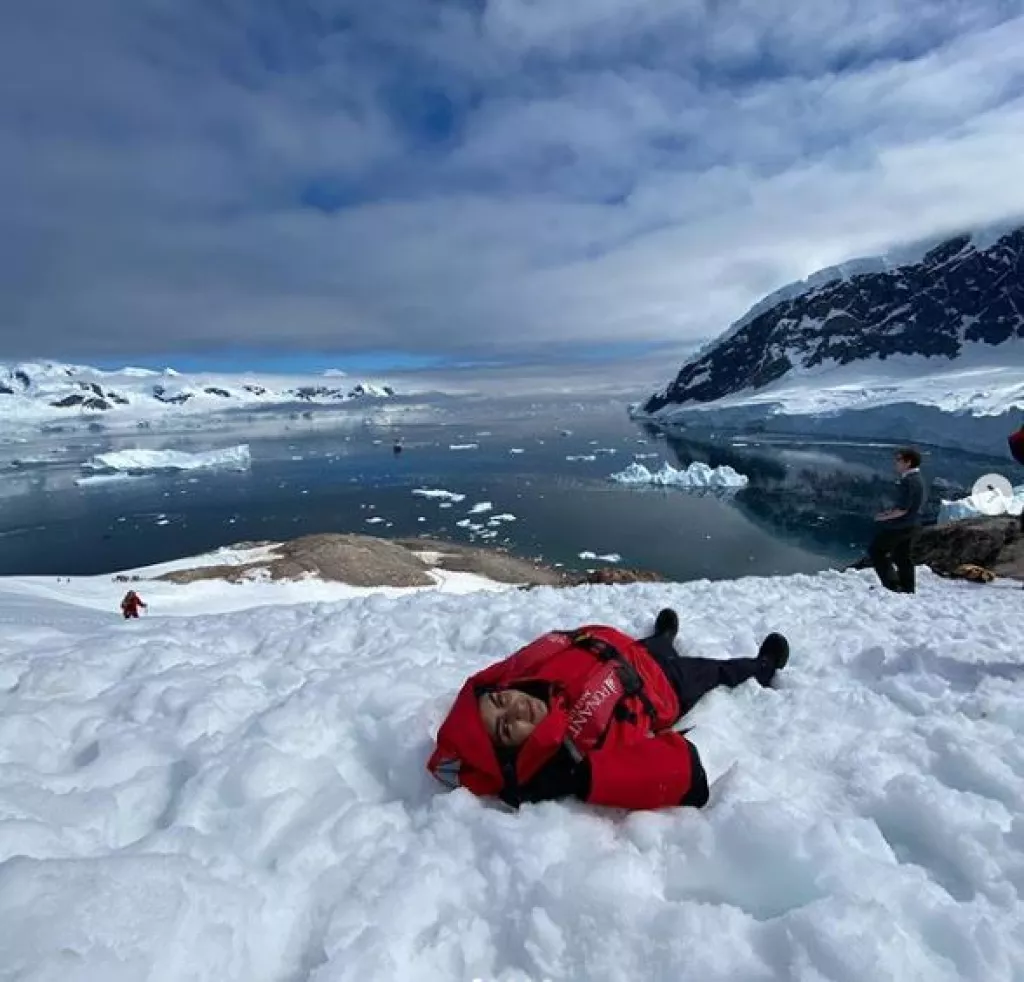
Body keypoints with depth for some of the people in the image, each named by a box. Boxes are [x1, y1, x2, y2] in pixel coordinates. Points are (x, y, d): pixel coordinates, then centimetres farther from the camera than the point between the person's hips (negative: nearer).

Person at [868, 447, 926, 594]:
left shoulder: (909, 481, -23)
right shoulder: (916, 479, 9)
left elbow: (902, 510, -25)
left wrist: (884, 517, -12)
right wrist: (888, 512, 11)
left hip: (901, 525, -10)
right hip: (910, 526, 10)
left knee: (875, 550, 1)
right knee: (903, 557, 18)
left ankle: (892, 585, 1)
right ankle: (908, 588, 26)